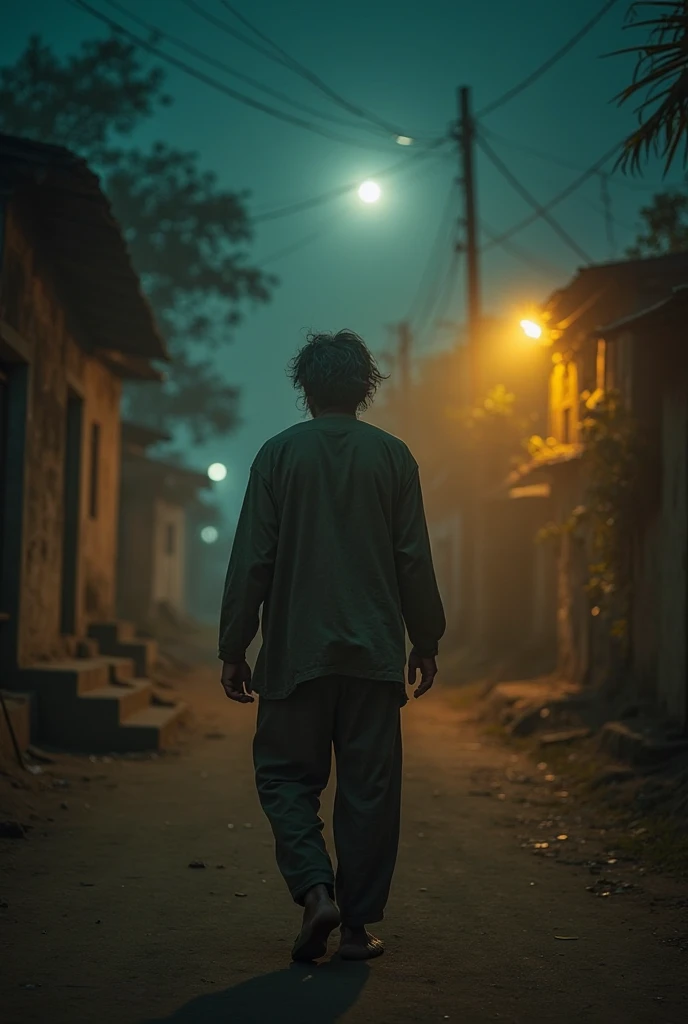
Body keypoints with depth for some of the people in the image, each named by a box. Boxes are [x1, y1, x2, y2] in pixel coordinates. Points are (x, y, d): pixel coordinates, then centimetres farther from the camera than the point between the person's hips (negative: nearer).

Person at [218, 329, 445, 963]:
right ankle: (358, 923, 9)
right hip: (376, 650, 1)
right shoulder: (393, 456, 3)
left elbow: (251, 560, -2)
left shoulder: (279, 454, 0)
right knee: (369, 786, 6)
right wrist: (426, 641, 14)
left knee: (286, 773, 10)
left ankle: (316, 890, -9)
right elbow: (414, 560, 4)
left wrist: (234, 649, 4)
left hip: (295, 649, -1)